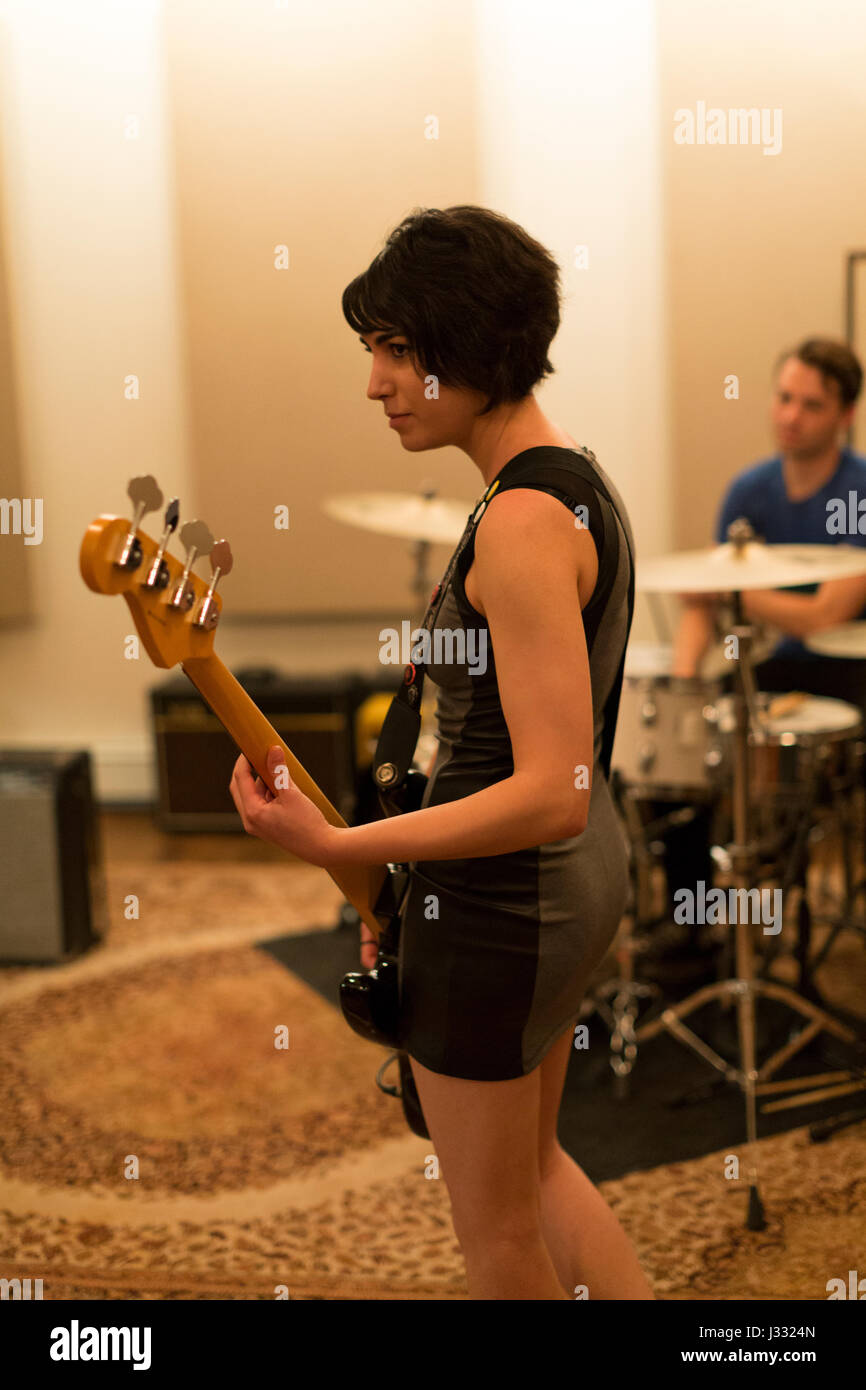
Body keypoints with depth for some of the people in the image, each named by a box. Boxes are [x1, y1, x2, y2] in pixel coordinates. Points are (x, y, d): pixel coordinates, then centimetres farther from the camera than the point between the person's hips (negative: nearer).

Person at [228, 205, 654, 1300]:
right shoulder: (581, 484, 6)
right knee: (530, 1163, 28)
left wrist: (338, 849, -28)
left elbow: (553, 793, -29)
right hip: (579, 875, 10)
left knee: (495, 1224, 13)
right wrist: (408, 880, 17)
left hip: (498, 907, -9)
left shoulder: (521, 522, -25)